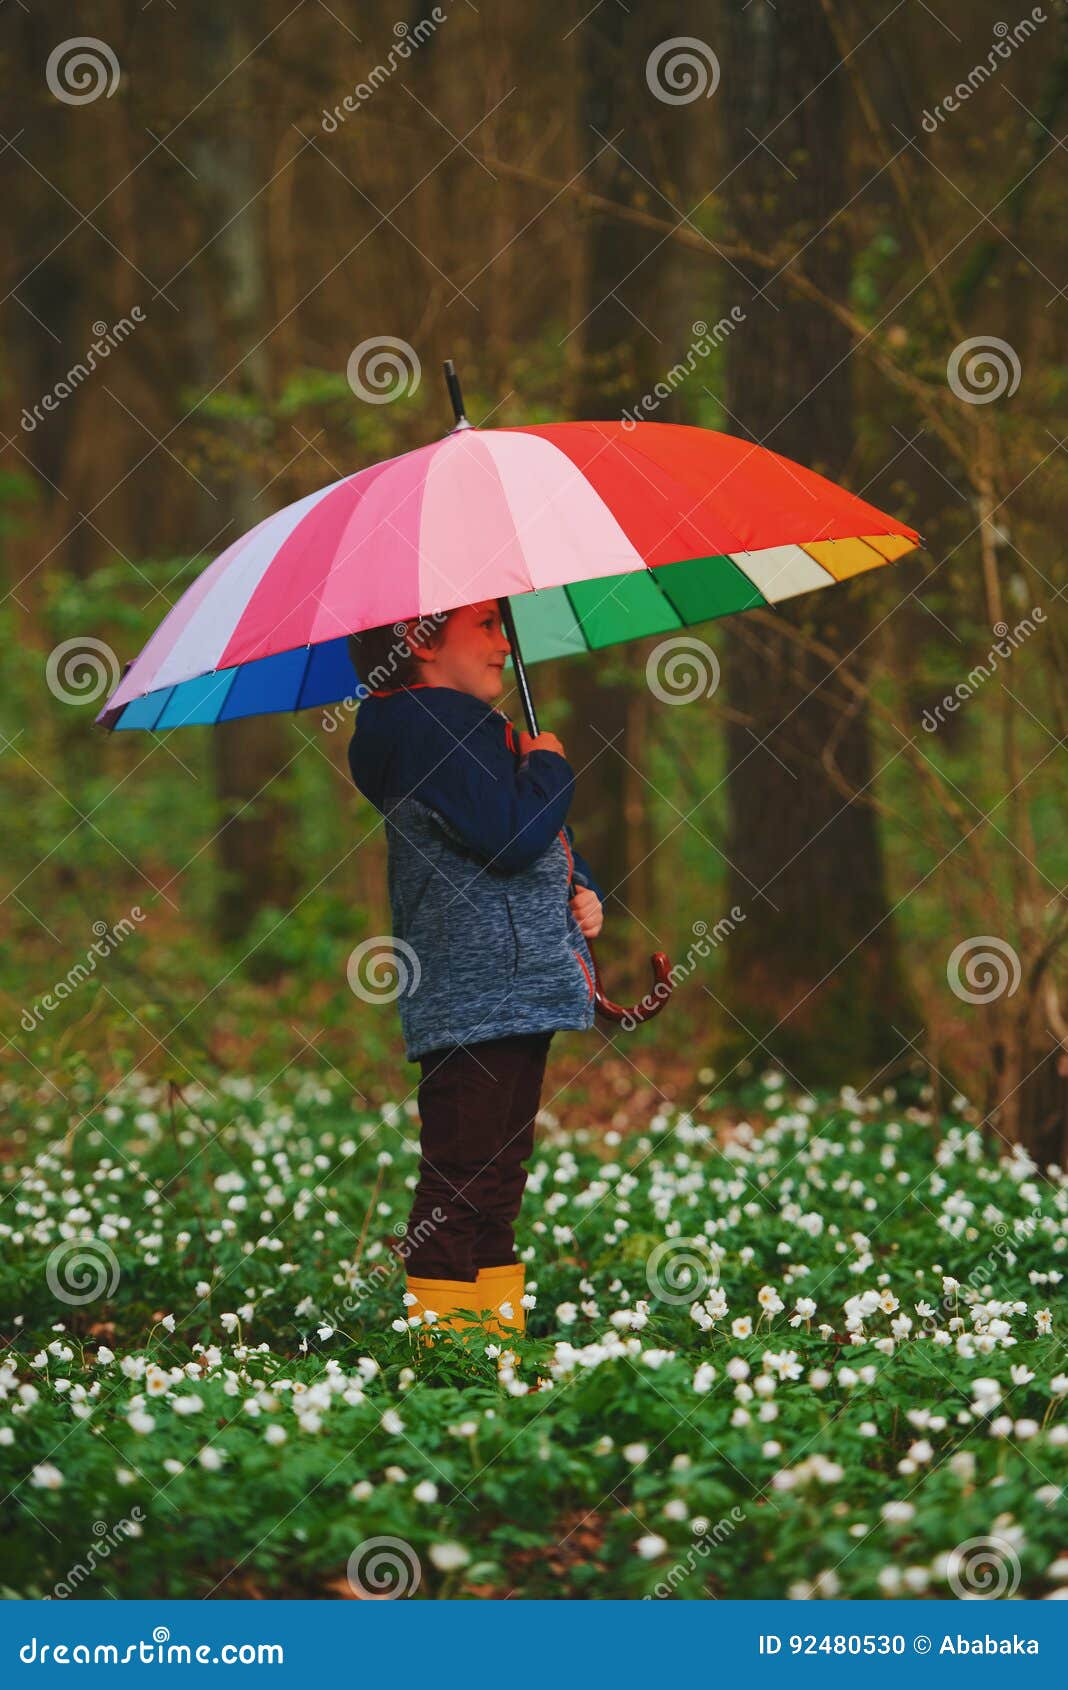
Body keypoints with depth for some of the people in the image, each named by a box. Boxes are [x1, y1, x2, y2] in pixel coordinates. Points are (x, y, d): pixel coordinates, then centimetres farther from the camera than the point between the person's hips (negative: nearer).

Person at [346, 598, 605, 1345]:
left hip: (517, 992, 11)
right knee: (463, 1182, -9)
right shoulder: (430, 726, -14)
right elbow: (512, 835, -23)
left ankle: (501, 1319, 21)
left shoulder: (476, 725, 20)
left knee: (498, 1174, 15)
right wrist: (550, 764, -6)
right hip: (474, 997, -11)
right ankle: (441, 1331, -6)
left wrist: (584, 892, 8)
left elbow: (553, 841, 28)